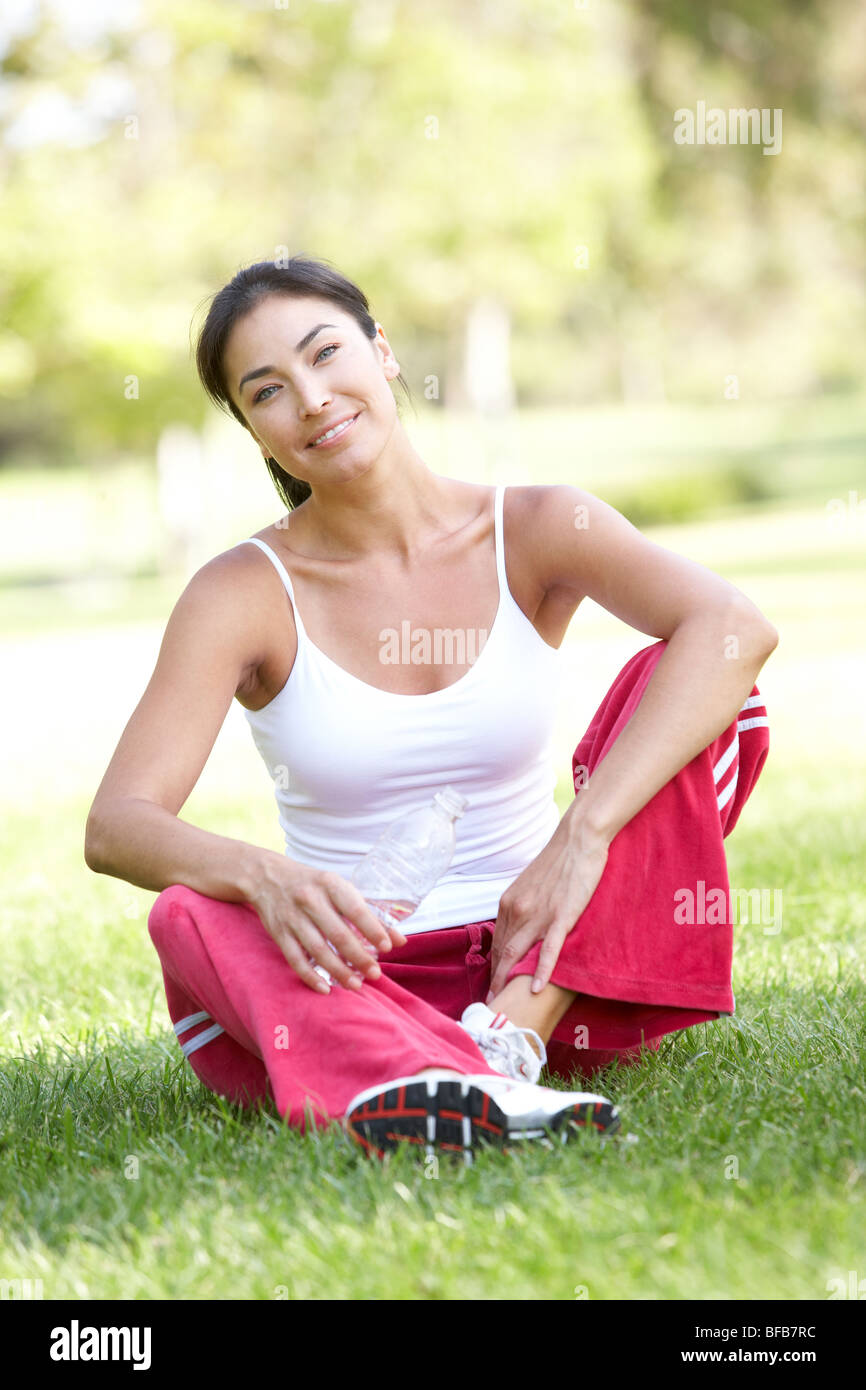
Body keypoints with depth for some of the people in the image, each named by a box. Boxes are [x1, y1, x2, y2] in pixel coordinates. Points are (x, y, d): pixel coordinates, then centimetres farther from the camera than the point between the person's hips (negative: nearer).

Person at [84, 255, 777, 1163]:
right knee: (192, 915, -30)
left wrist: (585, 831, -33)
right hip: (361, 977, 0)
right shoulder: (247, 593, -3)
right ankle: (460, 1089, -57)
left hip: (538, 961, 1)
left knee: (684, 679, -16)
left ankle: (512, 1029, -31)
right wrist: (264, 875, -37)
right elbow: (115, 825, -14)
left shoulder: (532, 529, -2)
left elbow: (736, 627, -21)